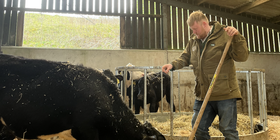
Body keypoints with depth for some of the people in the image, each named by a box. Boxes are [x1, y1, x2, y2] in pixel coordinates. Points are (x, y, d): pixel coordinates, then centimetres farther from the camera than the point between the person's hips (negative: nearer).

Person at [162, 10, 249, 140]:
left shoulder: (225, 35, -7)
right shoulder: (193, 41, 11)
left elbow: (242, 57, -11)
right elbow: (185, 58, 16)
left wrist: (237, 37, -26)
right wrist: (173, 65, -3)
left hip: (225, 93, -5)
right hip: (202, 94, 6)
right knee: (198, 129, 15)